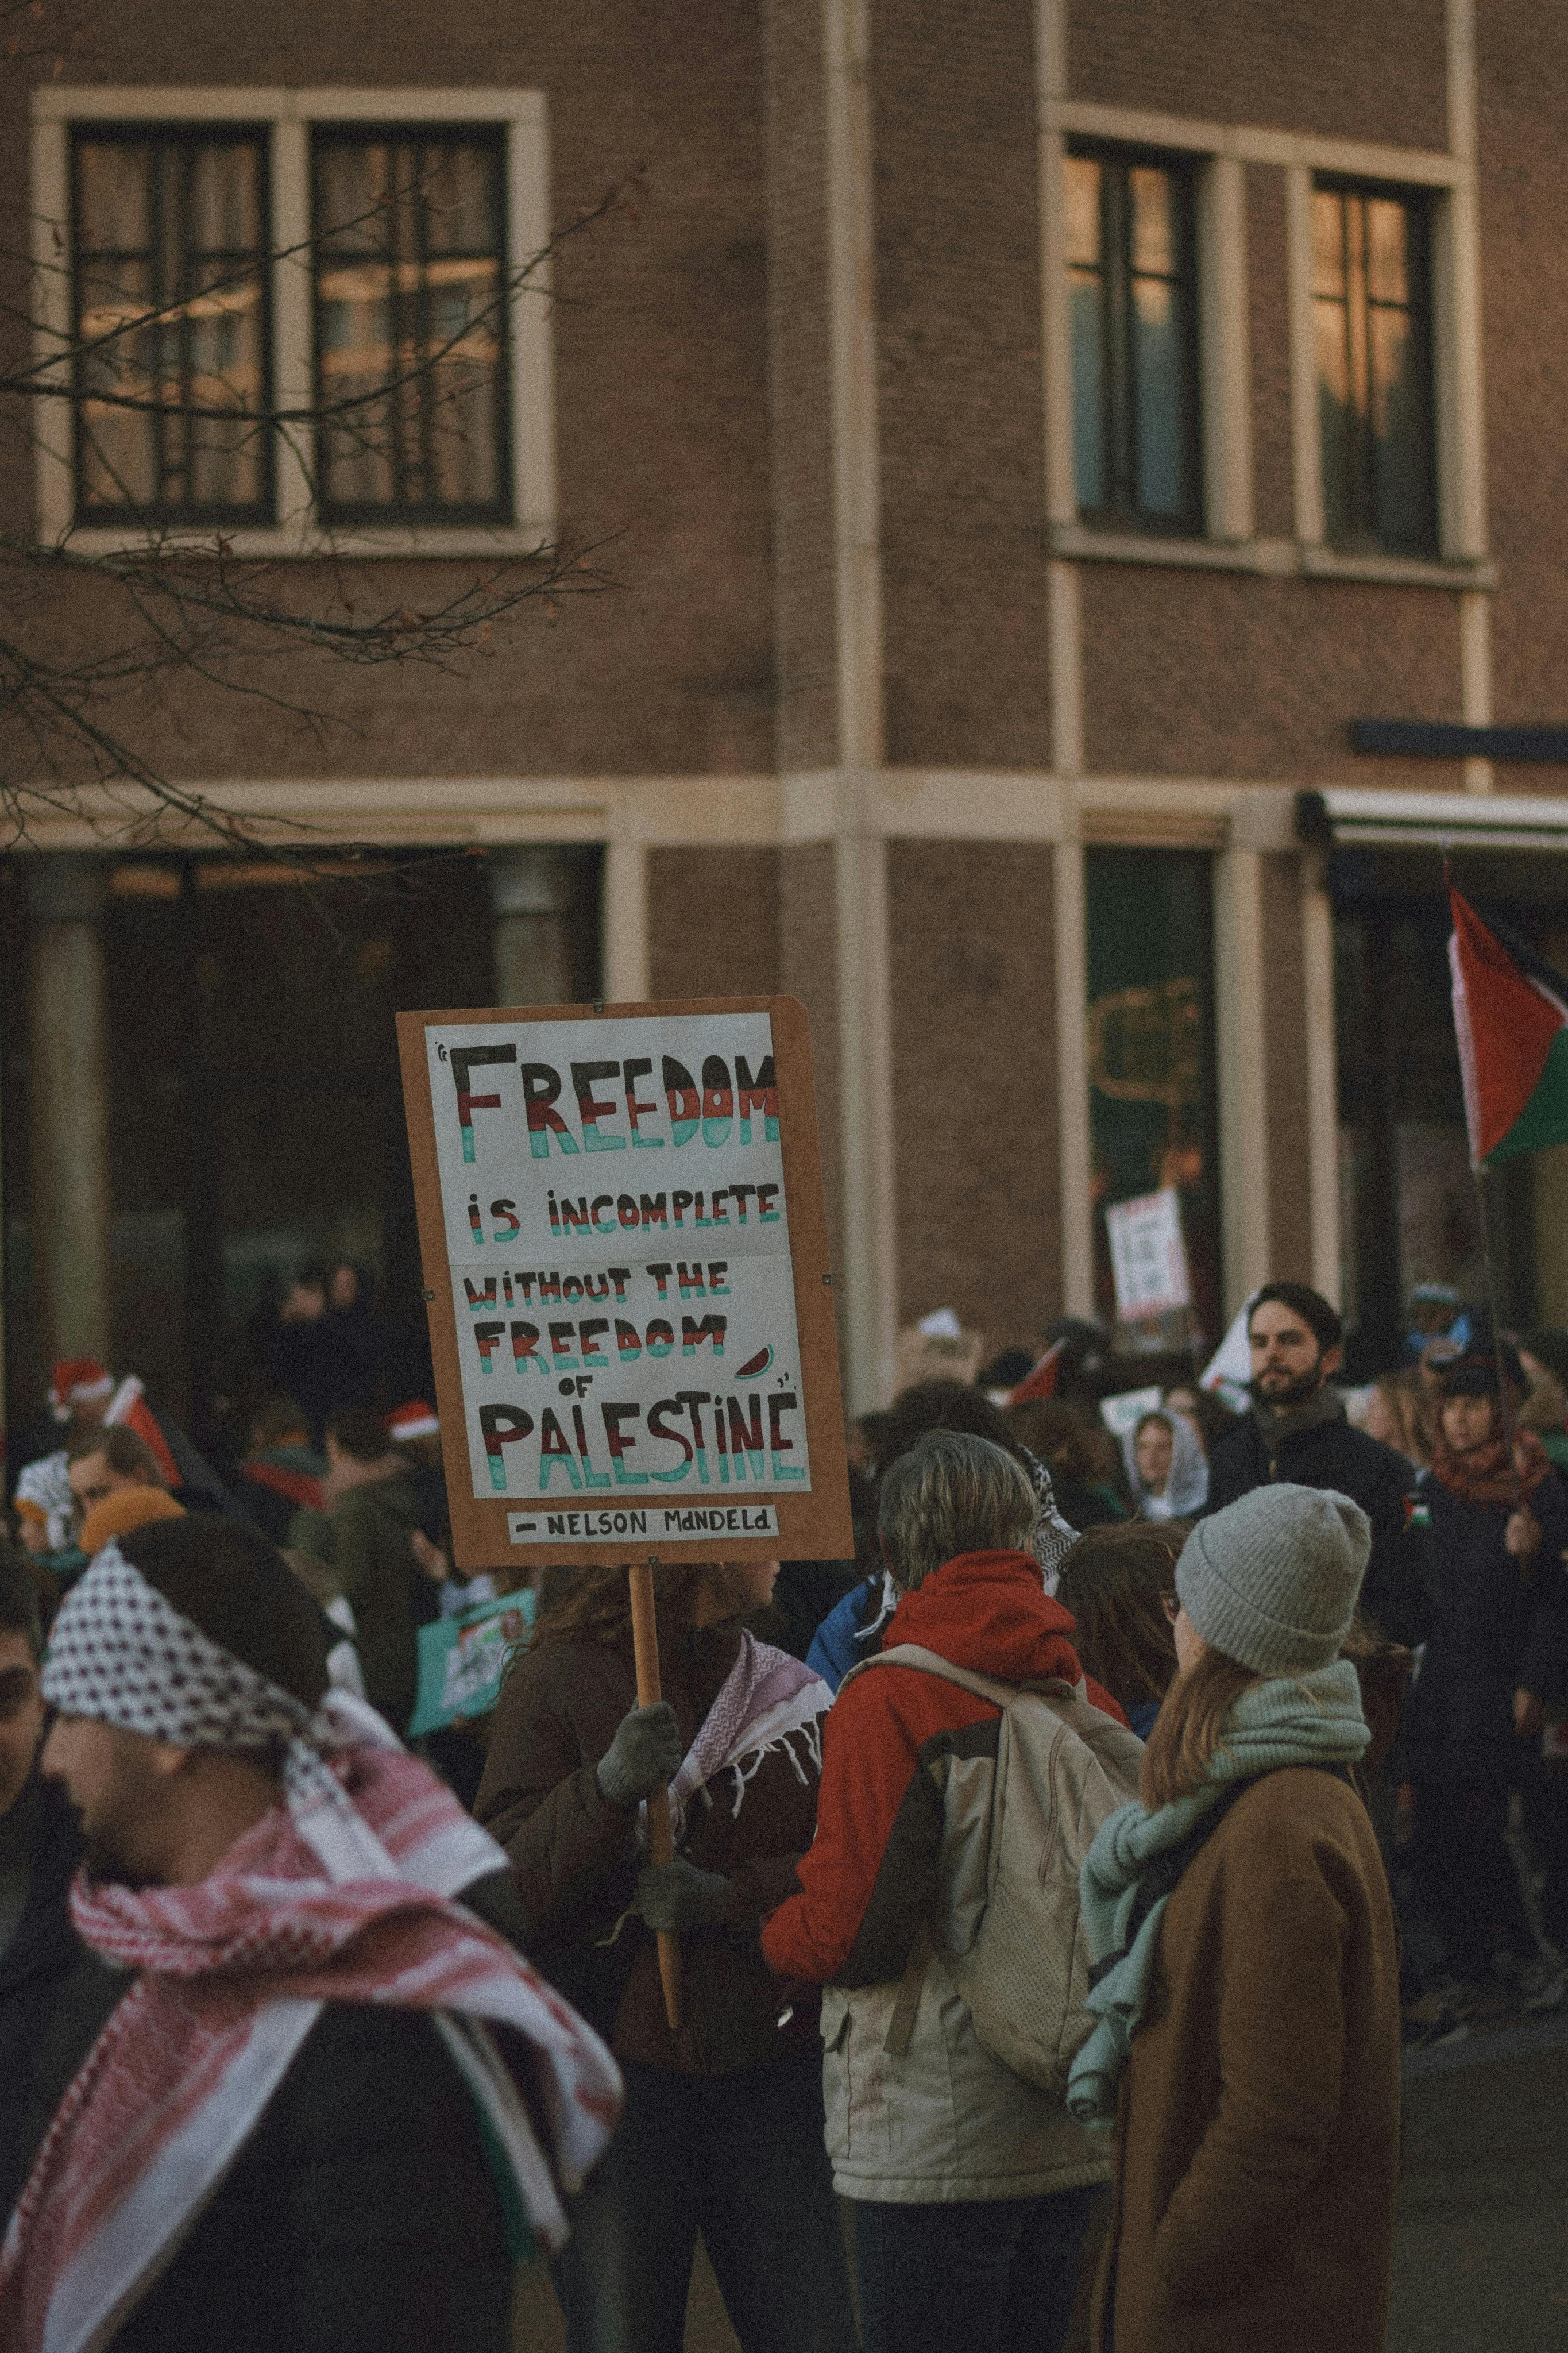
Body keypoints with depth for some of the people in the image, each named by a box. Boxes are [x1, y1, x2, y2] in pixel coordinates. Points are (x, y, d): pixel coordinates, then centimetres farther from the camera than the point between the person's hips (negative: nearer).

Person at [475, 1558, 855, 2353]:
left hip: (769, 2072, 4)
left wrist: (733, 1900, -12)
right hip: (617, 2074, -3)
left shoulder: (794, 1693, 11)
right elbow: (499, 1891, -9)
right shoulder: (558, 1680, -1)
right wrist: (608, 1788, -24)